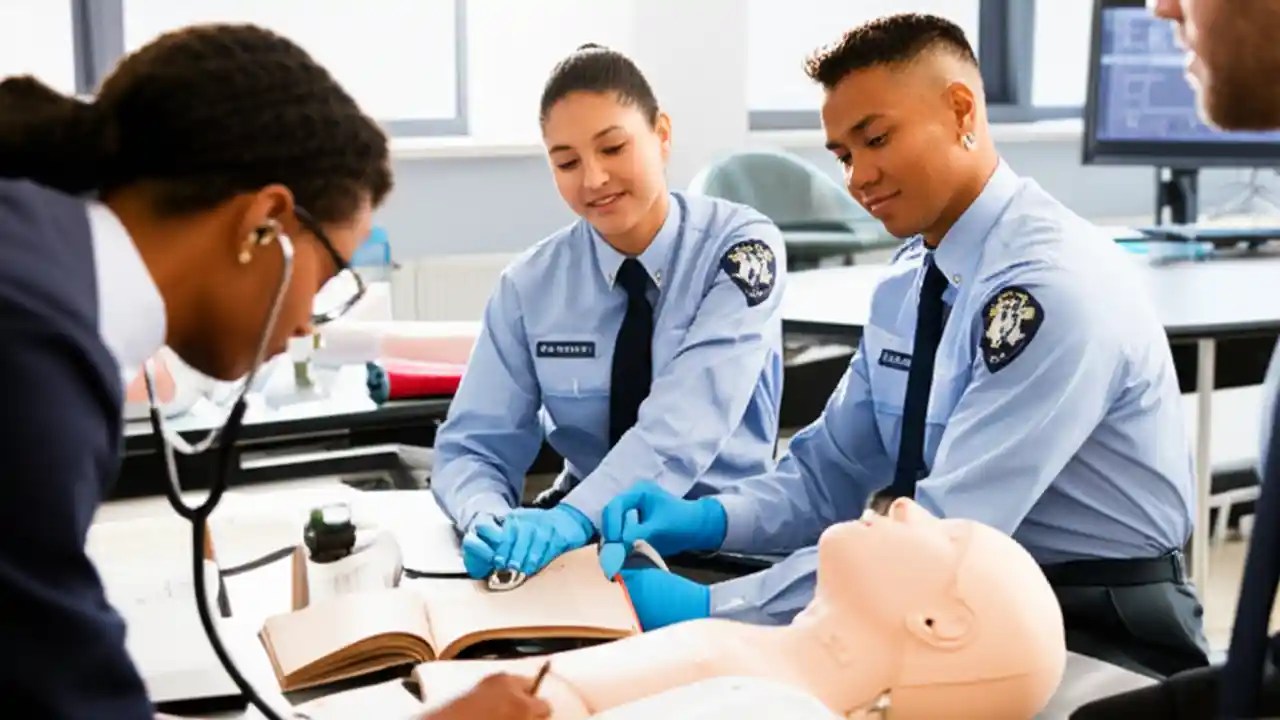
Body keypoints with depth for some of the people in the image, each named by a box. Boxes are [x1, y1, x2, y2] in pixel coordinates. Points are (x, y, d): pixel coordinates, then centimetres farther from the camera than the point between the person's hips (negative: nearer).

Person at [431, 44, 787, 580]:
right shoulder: (529, 286, -3)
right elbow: (474, 445, -4)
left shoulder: (740, 243, -11)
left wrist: (576, 517, -39)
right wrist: (487, 522, -27)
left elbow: (691, 417, -25)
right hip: (589, 530, 3)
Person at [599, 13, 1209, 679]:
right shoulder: (908, 283, 5)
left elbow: (949, 528, -28)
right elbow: (830, 472, 7)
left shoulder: (1056, 284, -22)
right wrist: (707, 519, -12)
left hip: (1100, 635, -7)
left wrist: (713, 608, -29)